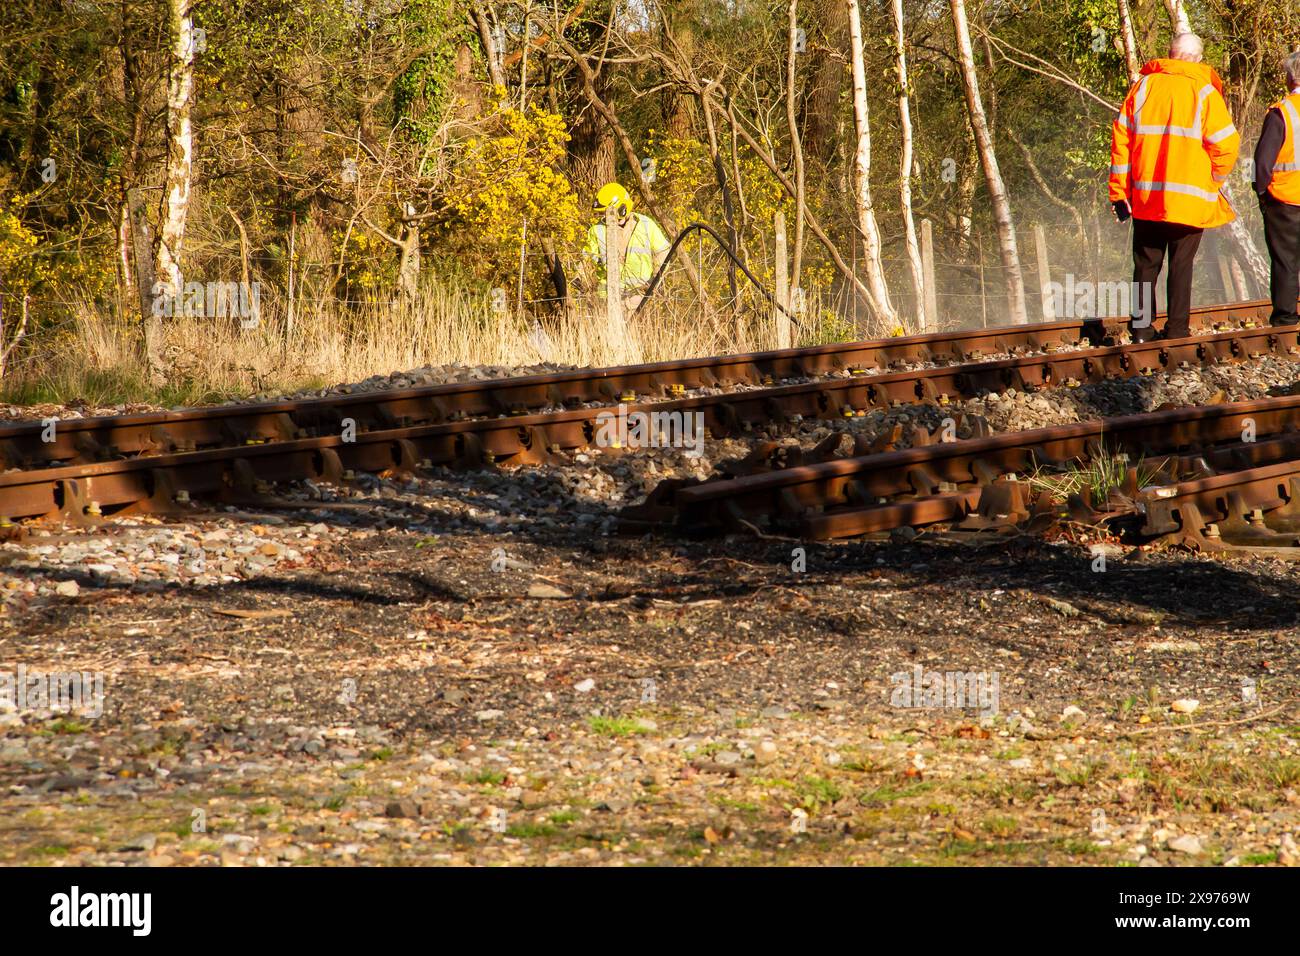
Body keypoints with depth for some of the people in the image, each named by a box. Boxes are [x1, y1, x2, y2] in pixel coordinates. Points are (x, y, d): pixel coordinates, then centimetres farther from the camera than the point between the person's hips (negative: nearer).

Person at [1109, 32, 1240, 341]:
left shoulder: (1143, 86, 4)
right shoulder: (1203, 91, -4)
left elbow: (1121, 139, 2)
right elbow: (1226, 143, -9)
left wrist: (1119, 192, 5)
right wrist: (1214, 180, 8)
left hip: (1145, 199, 2)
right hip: (1190, 199, -2)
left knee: (1146, 263, 10)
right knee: (1181, 264, 5)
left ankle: (1141, 328, 7)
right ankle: (1177, 329, 2)